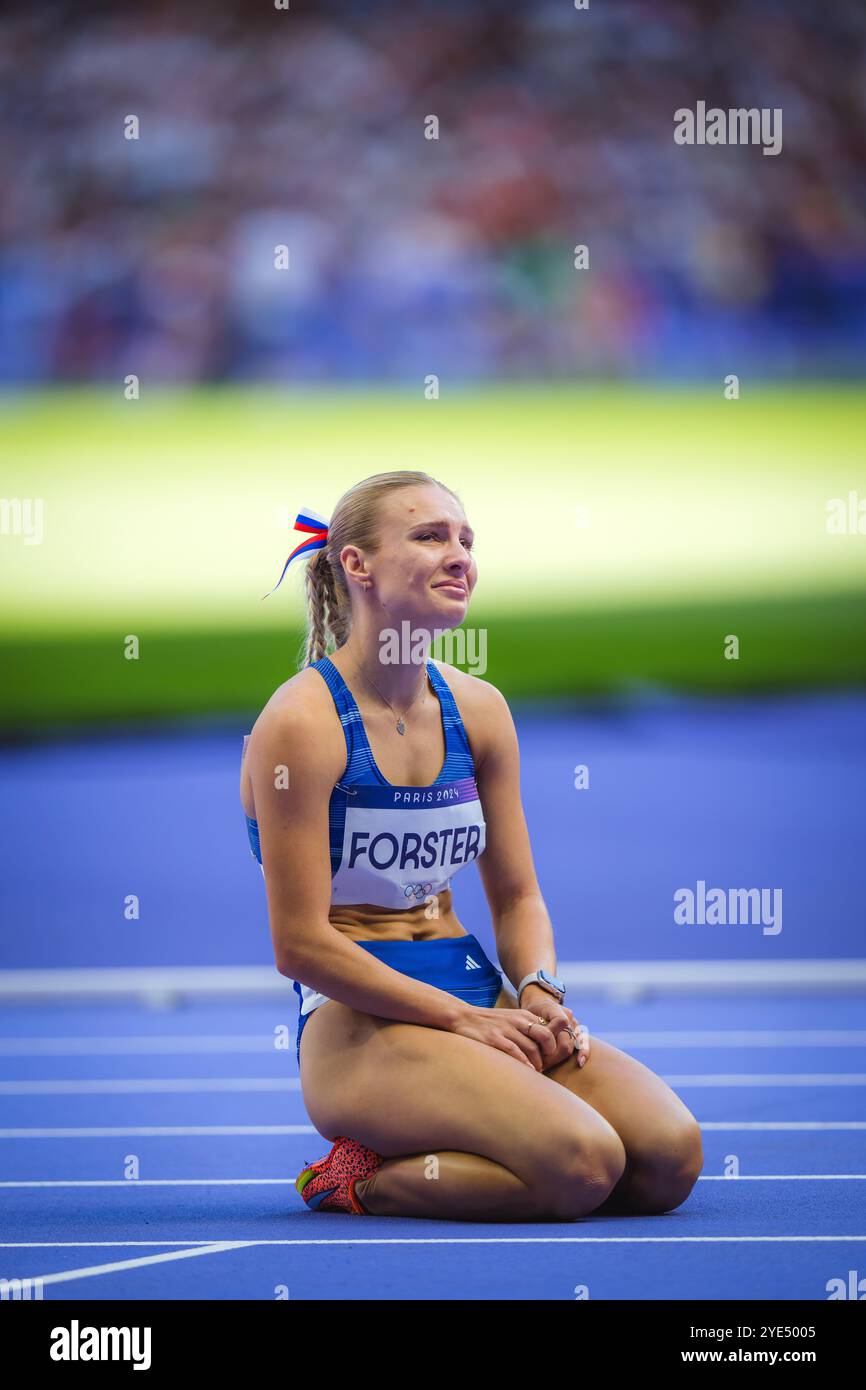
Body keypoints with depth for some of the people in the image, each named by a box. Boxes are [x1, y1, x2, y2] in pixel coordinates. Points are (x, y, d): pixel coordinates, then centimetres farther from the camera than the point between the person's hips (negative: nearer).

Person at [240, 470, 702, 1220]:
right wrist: (463, 1020, -15)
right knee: (582, 1163, -29)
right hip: (358, 1025, -7)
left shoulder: (478, 709, 10)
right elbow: (302, 944, -15)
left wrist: (539, 994, -5)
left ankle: (393, 1171, 2)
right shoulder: (301, 722, -11)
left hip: (479, 1005, 7)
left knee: (669, 1157, -16)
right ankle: (359, 1179, -4)